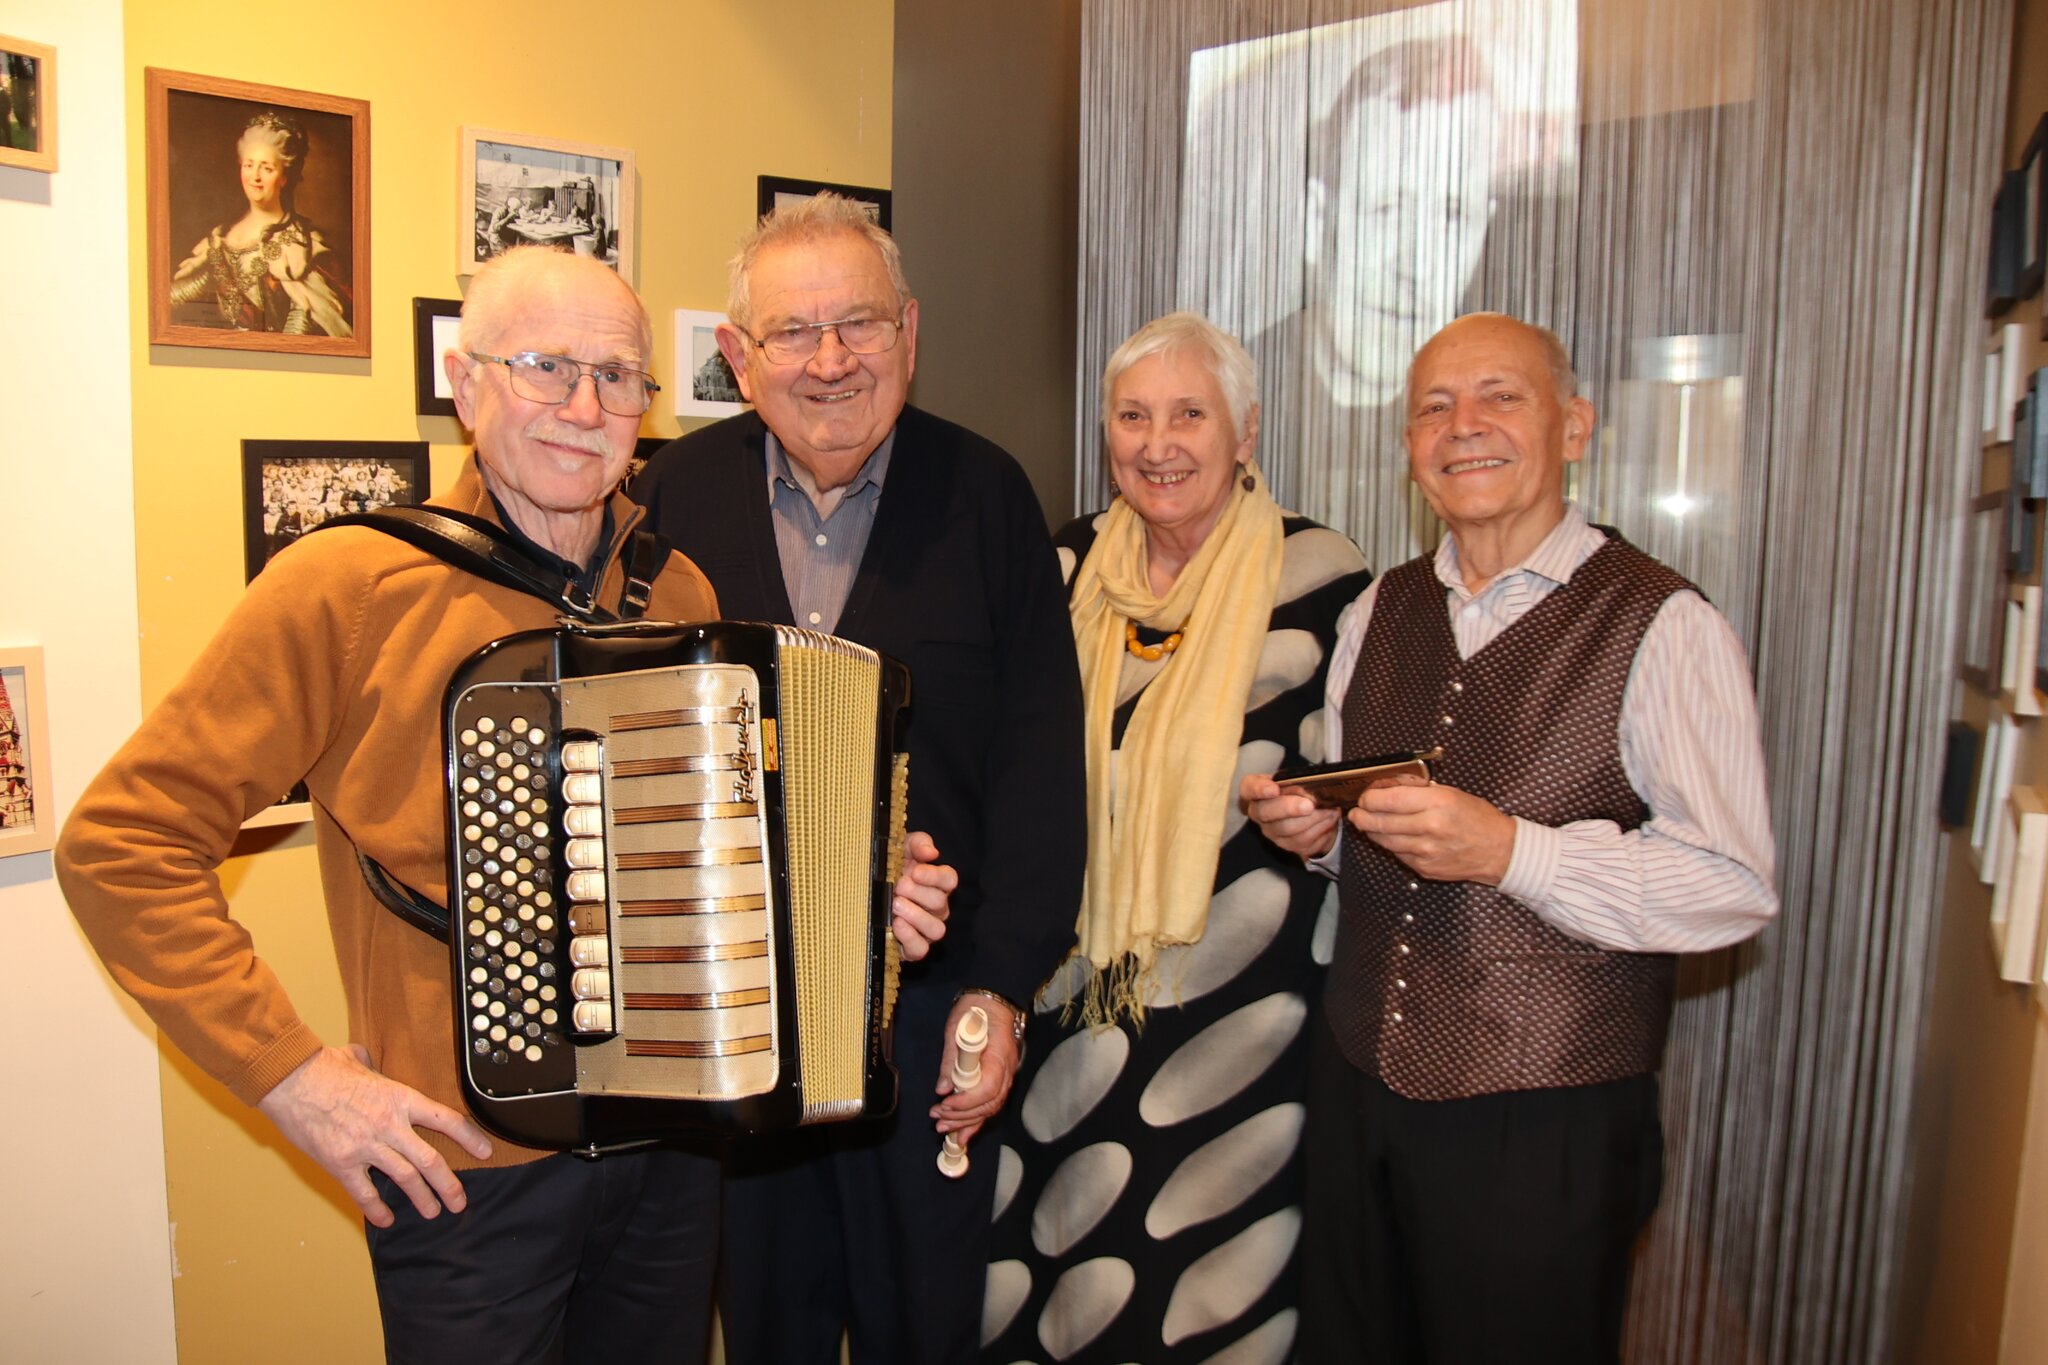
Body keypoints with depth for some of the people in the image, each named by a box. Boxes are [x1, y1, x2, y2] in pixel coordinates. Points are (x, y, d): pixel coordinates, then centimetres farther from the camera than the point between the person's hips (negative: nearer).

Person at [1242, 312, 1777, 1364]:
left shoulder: (1662, 627, -11)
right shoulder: (1379, 611, 8)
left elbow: (1734, 888, -15)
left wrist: (1510, 849, -25)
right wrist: (1311, 828, -4)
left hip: (1544, 1122, -5)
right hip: (1358, 1089, 5)